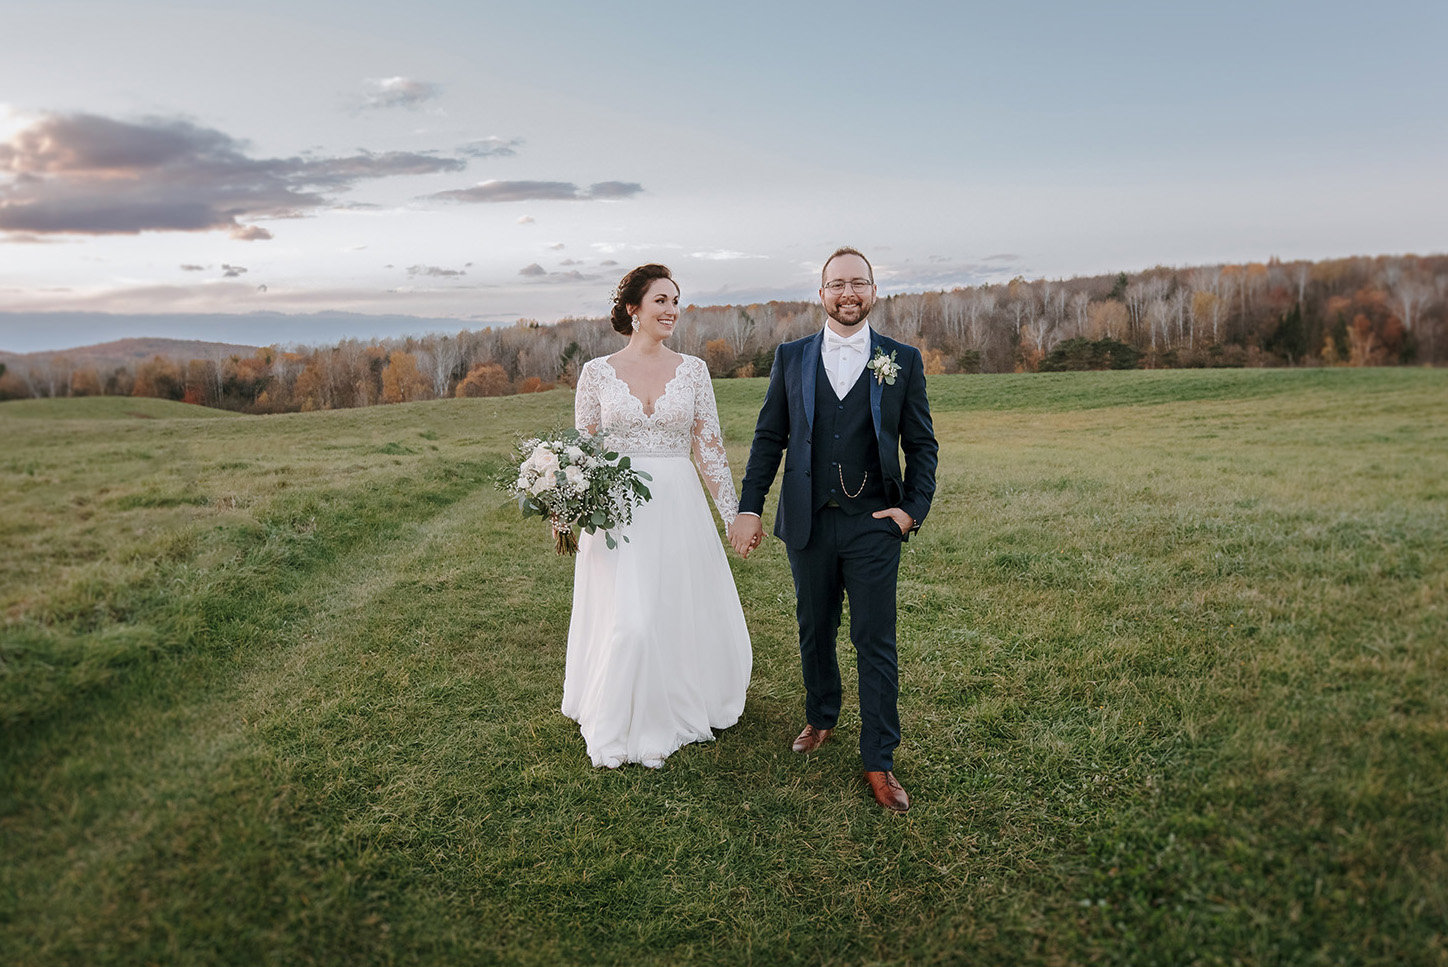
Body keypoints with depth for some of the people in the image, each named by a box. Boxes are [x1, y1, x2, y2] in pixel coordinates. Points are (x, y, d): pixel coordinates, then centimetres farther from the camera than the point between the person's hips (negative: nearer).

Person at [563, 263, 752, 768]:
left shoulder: (692, 369, 2)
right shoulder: (598, 371, -1)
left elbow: (708, 445, 3)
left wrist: (734, 513, 0)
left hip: (678, 507, 2)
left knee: (683, 613, 10)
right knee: (629, 621, -7)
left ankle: (674, 713, 35)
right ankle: (620, 727, 16)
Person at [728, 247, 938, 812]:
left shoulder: (903, 361, 2)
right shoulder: (791, 358, 5)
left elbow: (921, 444, 5)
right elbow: (769, 438, 6)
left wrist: (914, 508, -6)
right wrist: (749, 508, 1)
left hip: (874, 526, -2)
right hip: (809, 524, 2)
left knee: (875, 643, 1)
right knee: (814, 632, 16)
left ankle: (879, 762, 12)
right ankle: (820, 718, 40)